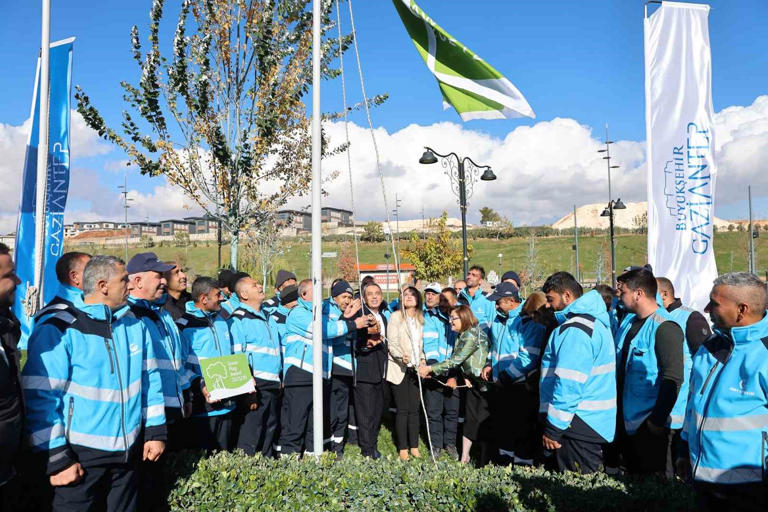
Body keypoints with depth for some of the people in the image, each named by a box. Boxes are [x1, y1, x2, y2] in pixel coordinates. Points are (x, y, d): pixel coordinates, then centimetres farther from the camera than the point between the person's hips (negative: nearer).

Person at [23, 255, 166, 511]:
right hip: (80, 453, -5)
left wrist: (155, 430, 6)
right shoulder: (58, 330, -14)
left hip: (128, 451, 6)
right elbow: (41, 397, -14)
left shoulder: (135, 324, 4)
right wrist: (57, 457, -14)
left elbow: (150, 380, 10)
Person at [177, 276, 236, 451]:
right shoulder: (184, 325, -10)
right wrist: (201, 386, -25)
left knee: (224, 454, 16)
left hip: (227, 402, 7)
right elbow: (181, 364, -14)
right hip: (201, 405, -7)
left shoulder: (221, 321, 14)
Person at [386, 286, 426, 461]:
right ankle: (403, 449, 6)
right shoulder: (396, 316, -1)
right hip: (399, 368, -4)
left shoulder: (420, 318, 13)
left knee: (414, 409, 4)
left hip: (415, 368, 4)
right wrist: (401, 356, -23)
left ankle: (414, 447, 13)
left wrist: (422, 358, 3)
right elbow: (392, 343, -7)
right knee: (403, 409, -3)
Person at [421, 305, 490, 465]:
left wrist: (430, 369, -17)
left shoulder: (471, 336, -21)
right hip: (472, 382, 8)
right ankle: (464, 458, 20)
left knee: (483, 423, -1)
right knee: (469, 420, 11)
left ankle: (484, 463, 10)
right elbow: (456, 360, 7)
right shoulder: (462, 335, 7)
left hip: (484, 382, -8)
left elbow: (455, 360, -22)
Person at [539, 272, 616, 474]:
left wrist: (553, 428, -18)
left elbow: (568, 384, -24)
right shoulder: (594, 322, 15)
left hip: (580, 425, -10)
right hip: (594, 422, 11)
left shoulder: (575, 330, -19)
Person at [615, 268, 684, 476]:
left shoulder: (665, 328, -19)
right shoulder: (629, 320, 7)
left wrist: (656, 421, -22)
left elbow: (672, 379, -23)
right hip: (628, 419, 8)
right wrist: (617, 410, 14)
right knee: (633, 474, 21)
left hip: (652, 422, -8)